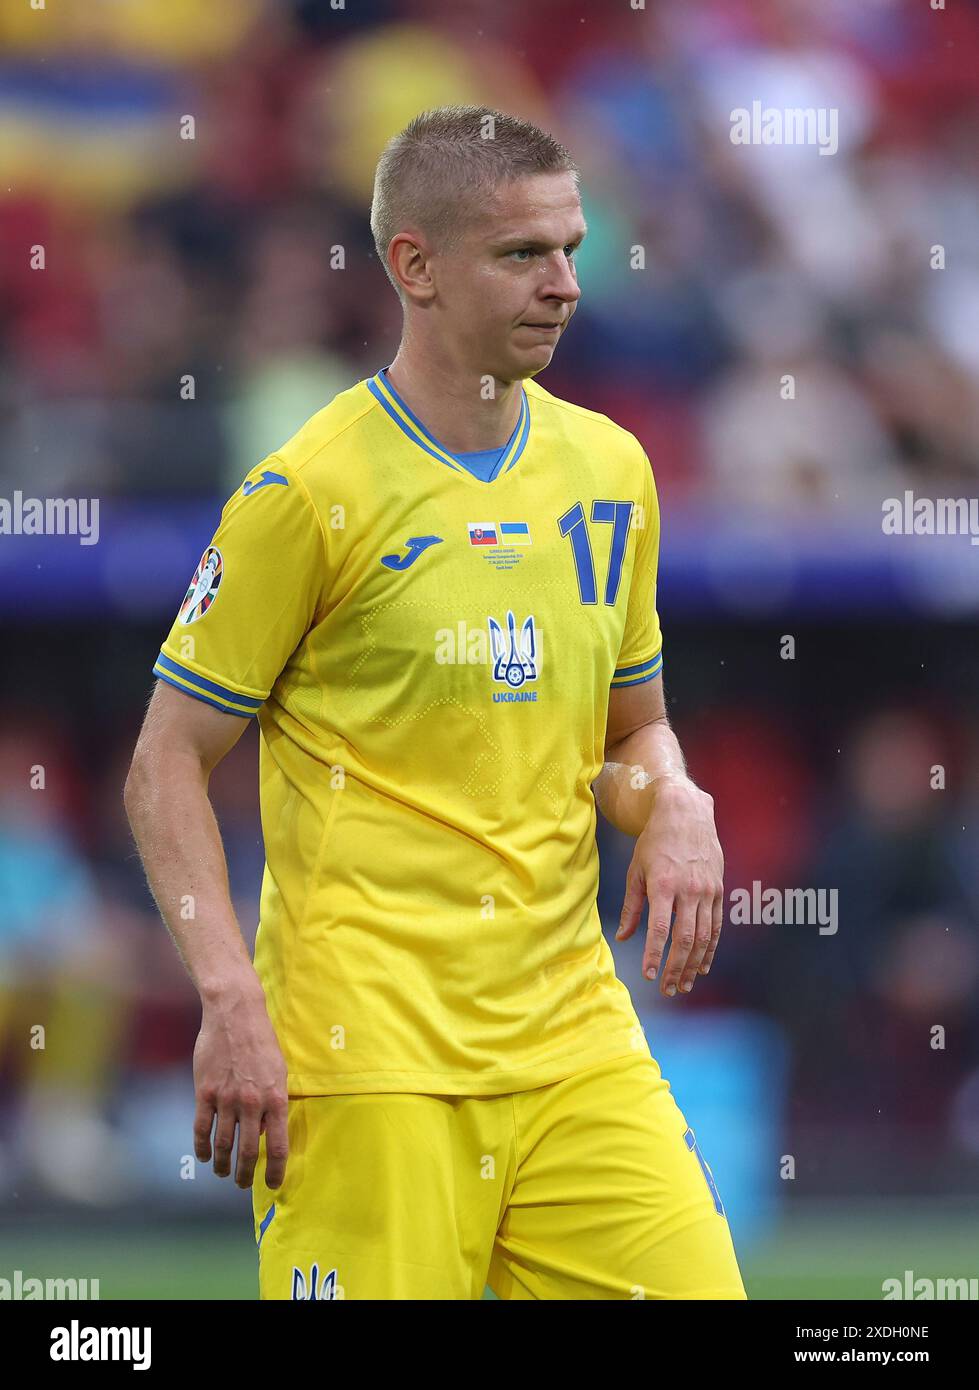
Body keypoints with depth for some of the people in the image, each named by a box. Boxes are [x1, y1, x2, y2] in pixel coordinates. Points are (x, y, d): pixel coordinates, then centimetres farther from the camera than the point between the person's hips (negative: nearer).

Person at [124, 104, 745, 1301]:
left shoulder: (608, 468, 11)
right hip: (370, 1054, -5)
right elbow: (165, 767, -4)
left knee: (693, 1286, -7)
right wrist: (230, 1001, -15)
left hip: (575, 1036, 5)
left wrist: (675, 807, 0)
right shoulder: (311, 492, -7)